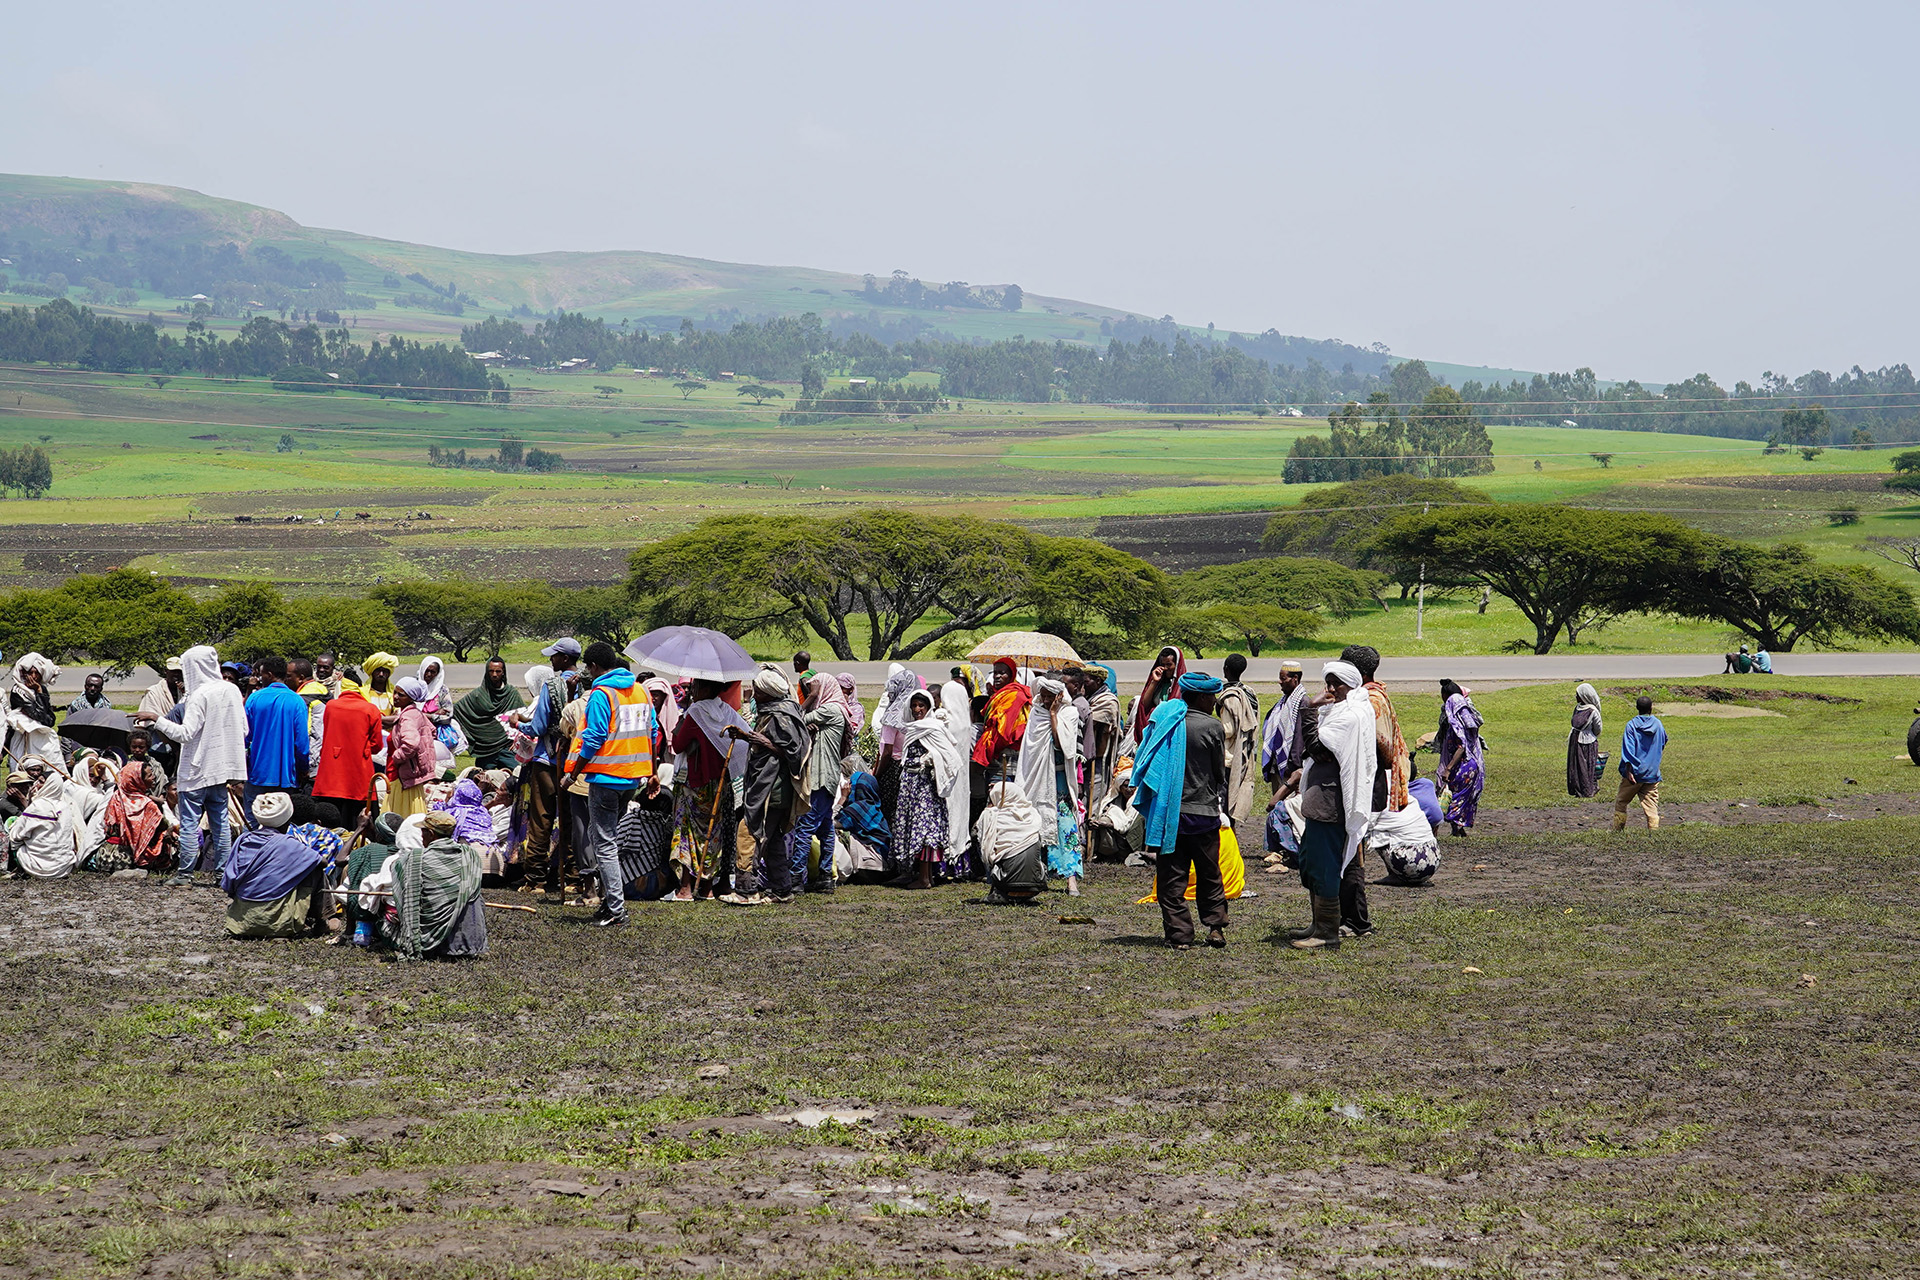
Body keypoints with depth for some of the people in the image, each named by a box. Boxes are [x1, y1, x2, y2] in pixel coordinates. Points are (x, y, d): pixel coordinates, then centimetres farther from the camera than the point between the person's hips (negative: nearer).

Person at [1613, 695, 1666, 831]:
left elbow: (1628, 749, -14)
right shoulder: (1658, 724, 6)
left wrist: (1629, 769, -17)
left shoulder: (1631, 725, -6)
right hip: (1652, 773, 3)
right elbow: (1663, 744, 22)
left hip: (1634, 774, -3)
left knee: (1621, 802, 11)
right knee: (1651, 806, 1)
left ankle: (1617, 831, 12)